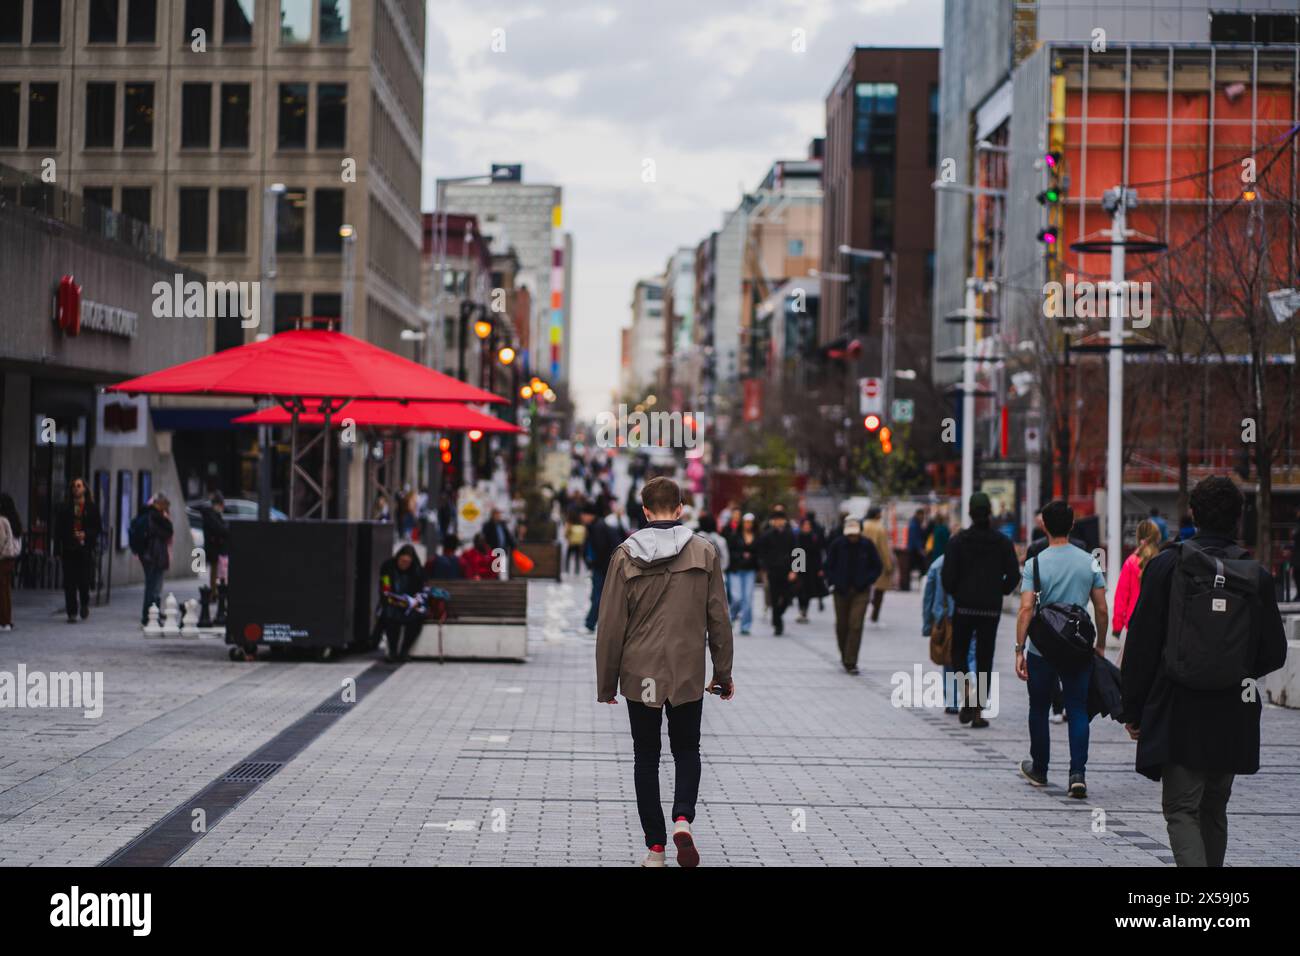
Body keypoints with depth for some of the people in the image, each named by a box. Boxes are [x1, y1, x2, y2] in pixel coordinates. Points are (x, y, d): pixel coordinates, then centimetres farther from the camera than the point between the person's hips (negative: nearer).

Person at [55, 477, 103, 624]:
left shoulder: (92, 508, 3)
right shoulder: (64, 508, 7)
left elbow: (98, 528, 4)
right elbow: (58, 529, 6)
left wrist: (86, 534, -14)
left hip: (86, 549, -1)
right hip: (69, 549, 1)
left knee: (84, 580, -4)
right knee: (69, 582, -2)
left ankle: (84, 604, 24)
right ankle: (72, 613, 4)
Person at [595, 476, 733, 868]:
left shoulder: (626, 555, -5)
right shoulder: (704, 552, -2)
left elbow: (611, 624, -4)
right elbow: (718, 618, 1)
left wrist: (606, 682, 5)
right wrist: (723, 673, 10)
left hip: (640, 674, 0)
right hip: (688, 674, 1)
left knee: (646, 758, 11)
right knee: (686, 750, 17)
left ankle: (655, 847, 9)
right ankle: (683, 818, -8)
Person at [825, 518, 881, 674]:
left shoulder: (867, 545, -4)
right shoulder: (837, 544, -5)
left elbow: (877, 567, 5)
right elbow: (829, 566, 6)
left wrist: (866, 582, -6)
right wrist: (833, 584, -5)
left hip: (861, 592, -1)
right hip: (841, 591, 1)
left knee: (855, 626, -11)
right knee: (842, 625, 10)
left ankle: (850, 662, -10)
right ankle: (845, 655, 32)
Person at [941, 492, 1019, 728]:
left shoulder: (958, 540, -6)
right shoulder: (1002, 541, 0)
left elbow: (948, 576, -9)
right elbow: (1014, 575, -2)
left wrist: (955, 593, 9)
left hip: (964, 606, -1)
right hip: (992, 609, 1)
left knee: (959, 653, 13)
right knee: (985, 658, 8)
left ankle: (964, 699, -10)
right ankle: (979, 711, 5)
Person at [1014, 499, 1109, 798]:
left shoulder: (1035, 563, -8)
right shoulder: (1090, 562, 0)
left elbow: (1026, 609, -14)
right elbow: (1101, 609, 2)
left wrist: (1019, 650, -11)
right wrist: (1101, 645, 14)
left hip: (1041, 650, -1)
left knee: (1039, 709, 14)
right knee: (1078, 710, 4)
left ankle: (1039, 770, 25)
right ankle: (1078, 773, -8)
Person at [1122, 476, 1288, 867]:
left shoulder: (1166, 565, -7)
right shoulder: (1257, 574, -1)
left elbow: (1141, 644, -6)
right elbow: (1274, 654, 3)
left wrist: (1133, 710, 2)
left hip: (1178, 713, -3)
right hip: (1234, 716, 3)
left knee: (1181, 809, -2)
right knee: (1214, 810, 17)